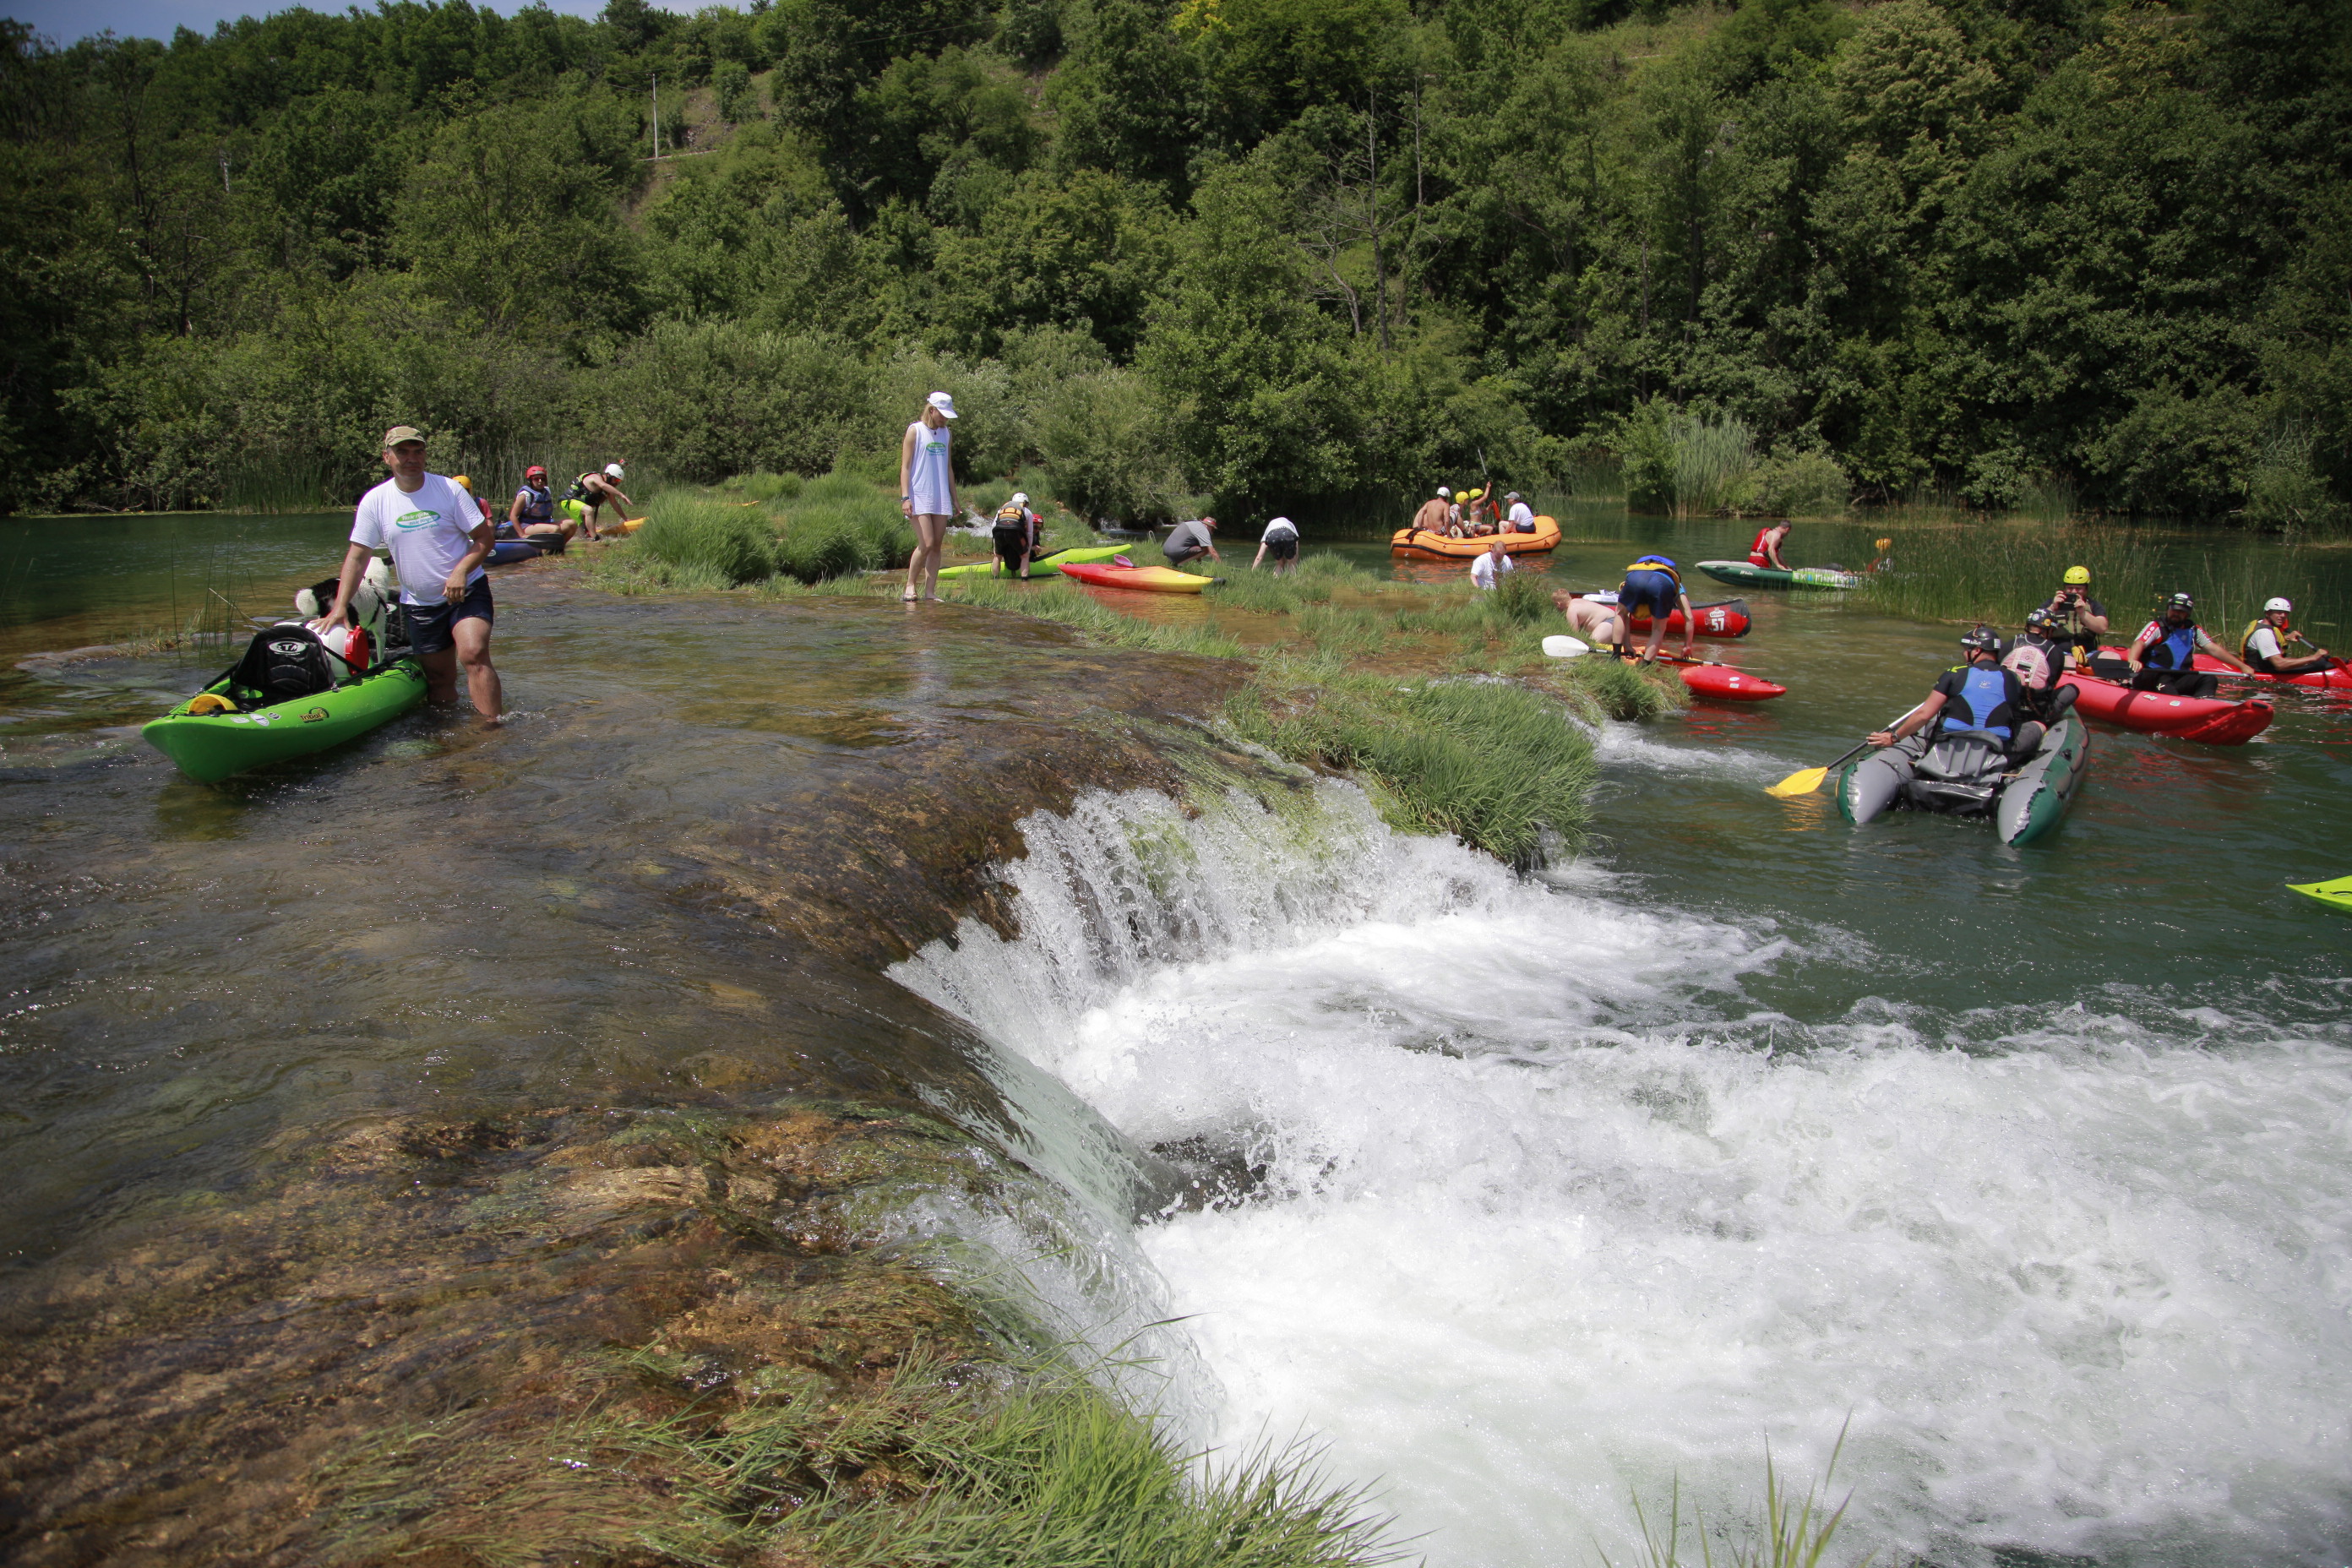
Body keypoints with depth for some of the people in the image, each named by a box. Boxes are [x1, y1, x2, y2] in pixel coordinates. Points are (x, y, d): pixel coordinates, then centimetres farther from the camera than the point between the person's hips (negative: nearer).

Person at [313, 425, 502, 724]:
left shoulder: (448, 490, -6)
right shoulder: (375, 501, -1)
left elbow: (484, 537, -5)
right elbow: (357, 556, 1)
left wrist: (461, 571, -22)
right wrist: (339, 607, -7)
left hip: (466, 591, -3)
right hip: (418, 604, 3)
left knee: (474, 655, -24)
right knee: (439, 680, 6)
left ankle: (493, 726, -24)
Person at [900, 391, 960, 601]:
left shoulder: (945, 434, 15)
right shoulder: (915, 431, -2)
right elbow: (905, 466, -5)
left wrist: (954, 499, 20)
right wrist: (905, 497, -14)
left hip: (941, 498, 6)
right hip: (920, 497, -6)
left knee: (937, 546, 1)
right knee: (926, 544, -15)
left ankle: (930, 591, 3)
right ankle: (910, 586, 0)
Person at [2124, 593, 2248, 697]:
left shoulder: (2193, 631, 16)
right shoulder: (2156, 626, -1)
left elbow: (2214, 649, 14)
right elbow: (2139, 643, -18)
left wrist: (2242, 666, 7)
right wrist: (2132, 661, -42)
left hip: (2179, 680, 5)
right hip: (2150, 678, -5)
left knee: (2209, 680, -18)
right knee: (2163, 678, -37)